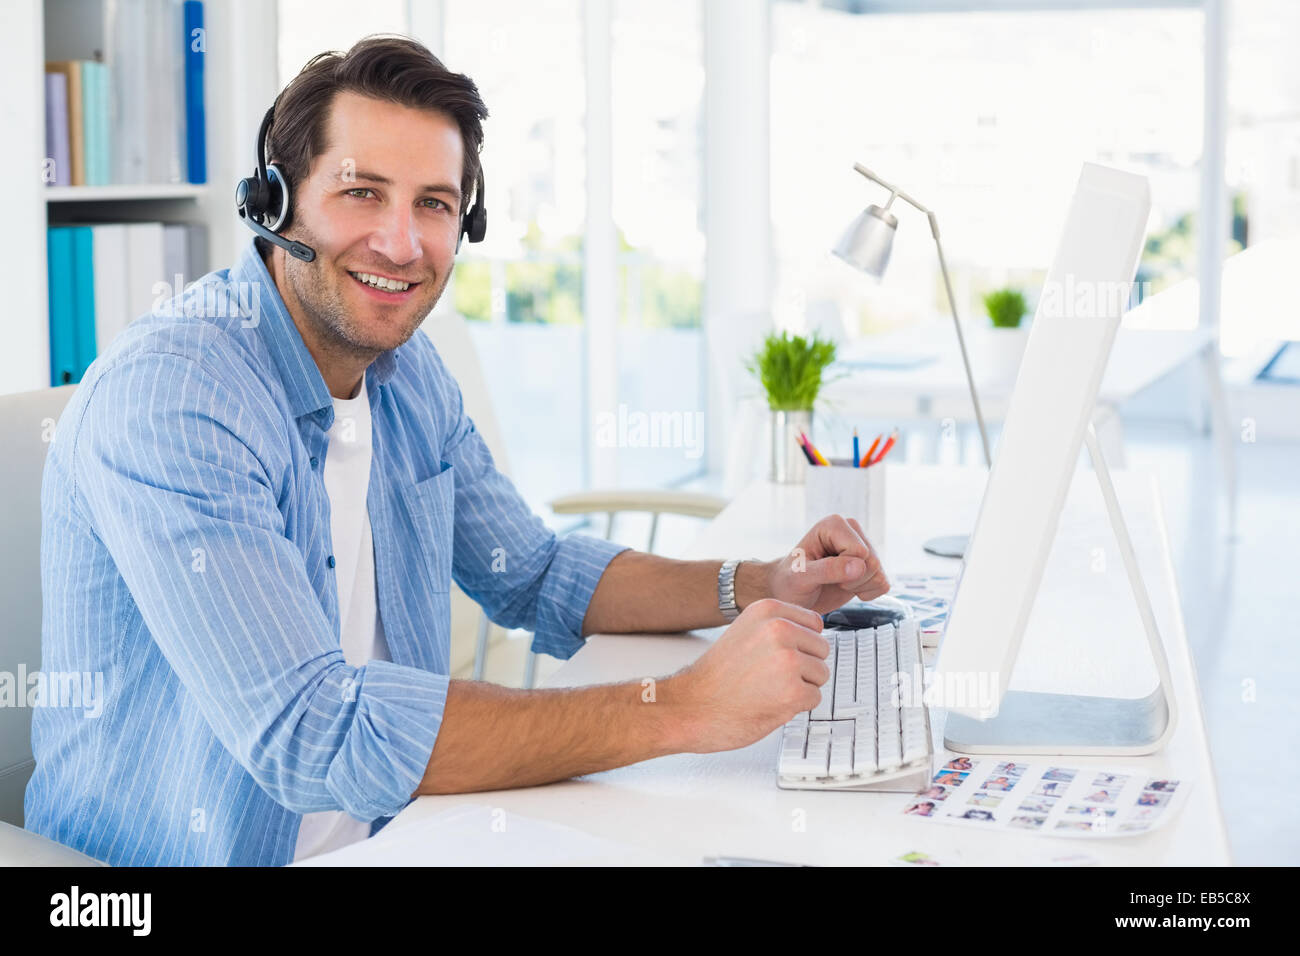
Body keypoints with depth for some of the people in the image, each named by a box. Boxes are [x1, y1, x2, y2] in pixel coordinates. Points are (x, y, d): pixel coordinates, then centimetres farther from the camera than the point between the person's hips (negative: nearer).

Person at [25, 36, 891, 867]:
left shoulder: (407, 368, 4)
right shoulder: (167, 393, -21)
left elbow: (535, 576, 16)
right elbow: (310, 735, -29)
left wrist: (760, 588, 0)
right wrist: (682, 709, -29)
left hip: (379, 844, 7)